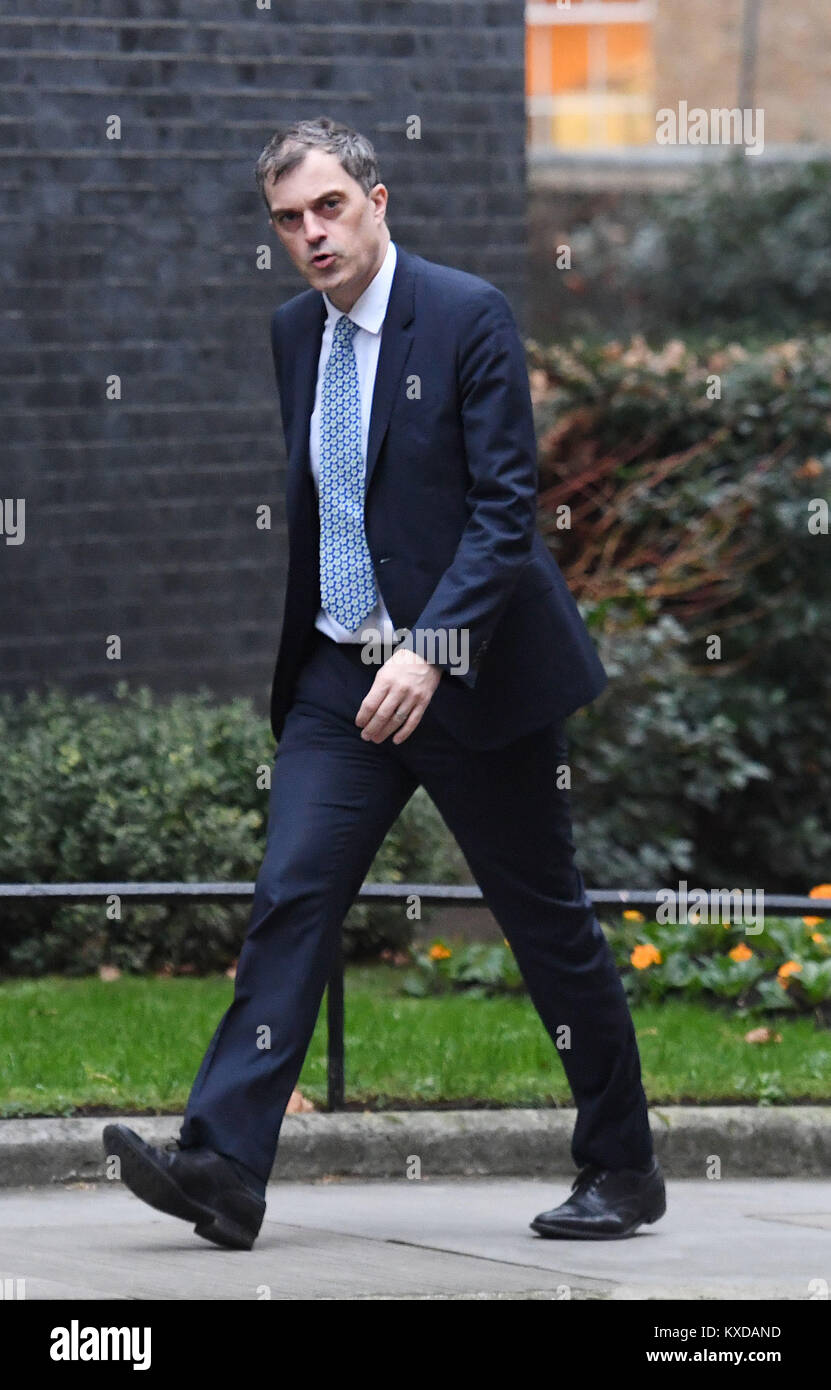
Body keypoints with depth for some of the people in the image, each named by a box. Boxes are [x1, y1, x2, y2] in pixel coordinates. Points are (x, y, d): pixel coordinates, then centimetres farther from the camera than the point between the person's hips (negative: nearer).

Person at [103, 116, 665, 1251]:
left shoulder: (468, 316, -11)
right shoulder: (293, 334, 8)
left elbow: (505, 504, -16)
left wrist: (430, 649, -26)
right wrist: (296, 651, 15)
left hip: (468, 671, -5)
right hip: (341, 675, 5)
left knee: (548, 922, 5)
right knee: (291, 899, -9)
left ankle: (622, 1170, 19)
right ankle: (222, 1167, -16)